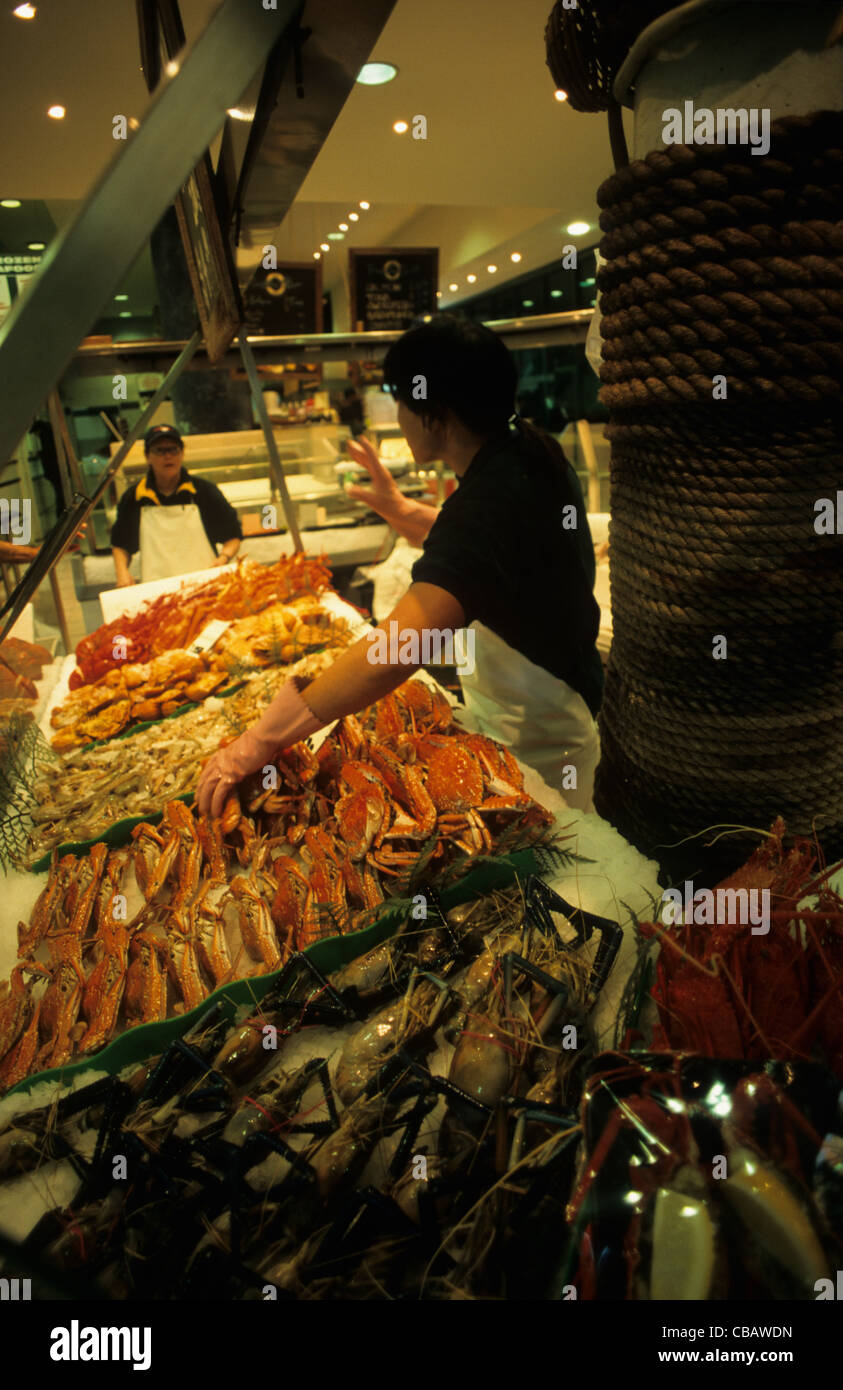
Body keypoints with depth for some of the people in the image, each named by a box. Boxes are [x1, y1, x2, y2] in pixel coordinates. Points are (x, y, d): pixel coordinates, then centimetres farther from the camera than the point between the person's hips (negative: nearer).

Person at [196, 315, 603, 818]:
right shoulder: (528, 448, -1)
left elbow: (398, 650, -43)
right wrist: (398, 508, 5)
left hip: (536, 745, -9)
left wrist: (264, 738, -40)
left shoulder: (490, 501, -32)